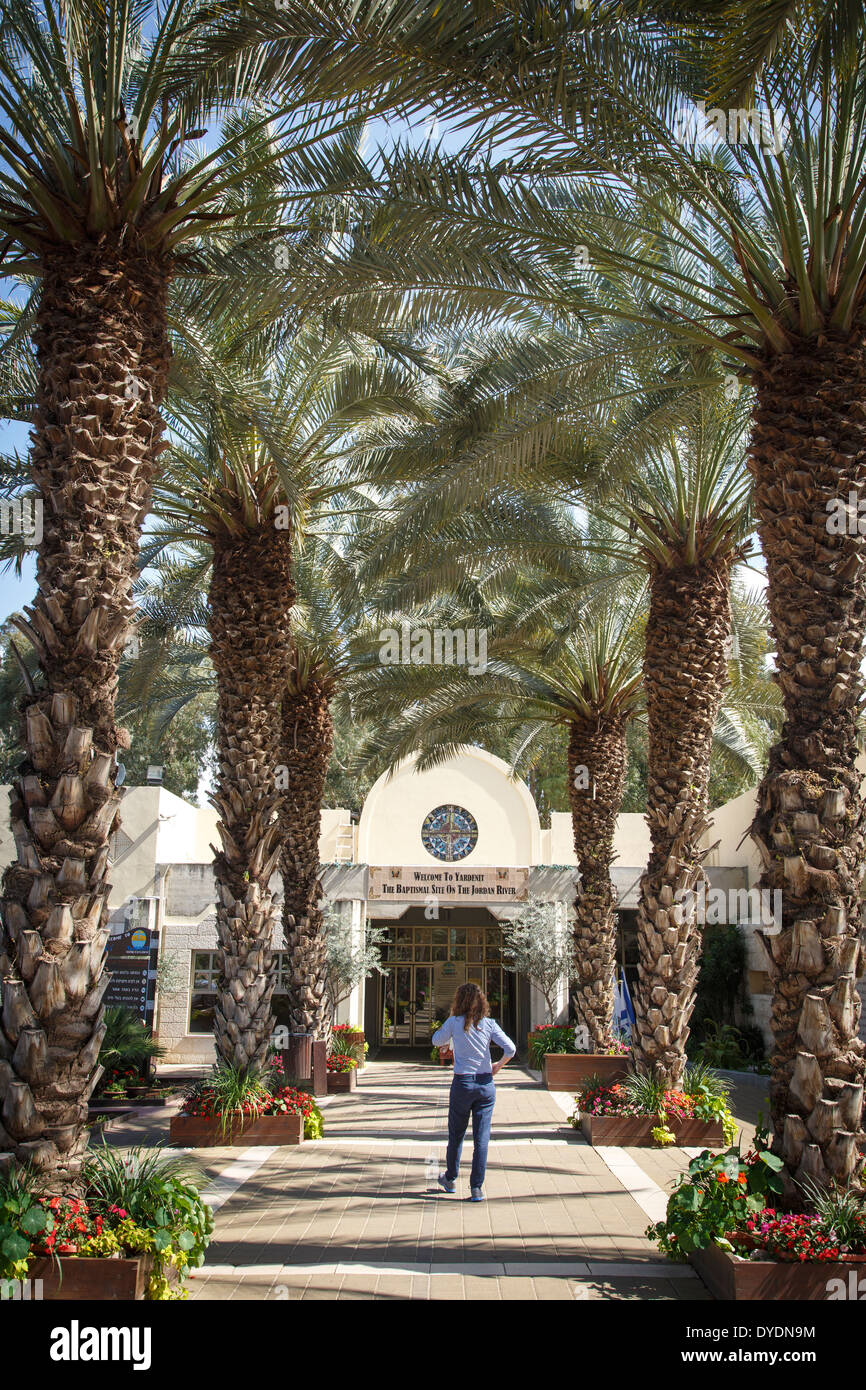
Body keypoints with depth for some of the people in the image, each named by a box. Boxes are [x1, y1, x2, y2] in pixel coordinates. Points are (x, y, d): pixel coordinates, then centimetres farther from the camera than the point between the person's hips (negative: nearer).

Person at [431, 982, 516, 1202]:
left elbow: (437, 1041, 11)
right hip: (486, 1084, 1)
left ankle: (450, 1179, 32)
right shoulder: (489, 1024, -1)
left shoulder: (454, 1022, -5)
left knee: (456, 1134, 16)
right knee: (481, 1138, 4)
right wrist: (499, 1065, 9)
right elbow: (511, 1049, -8)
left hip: (462, 1083, -1)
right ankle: (477, 1188, 3)